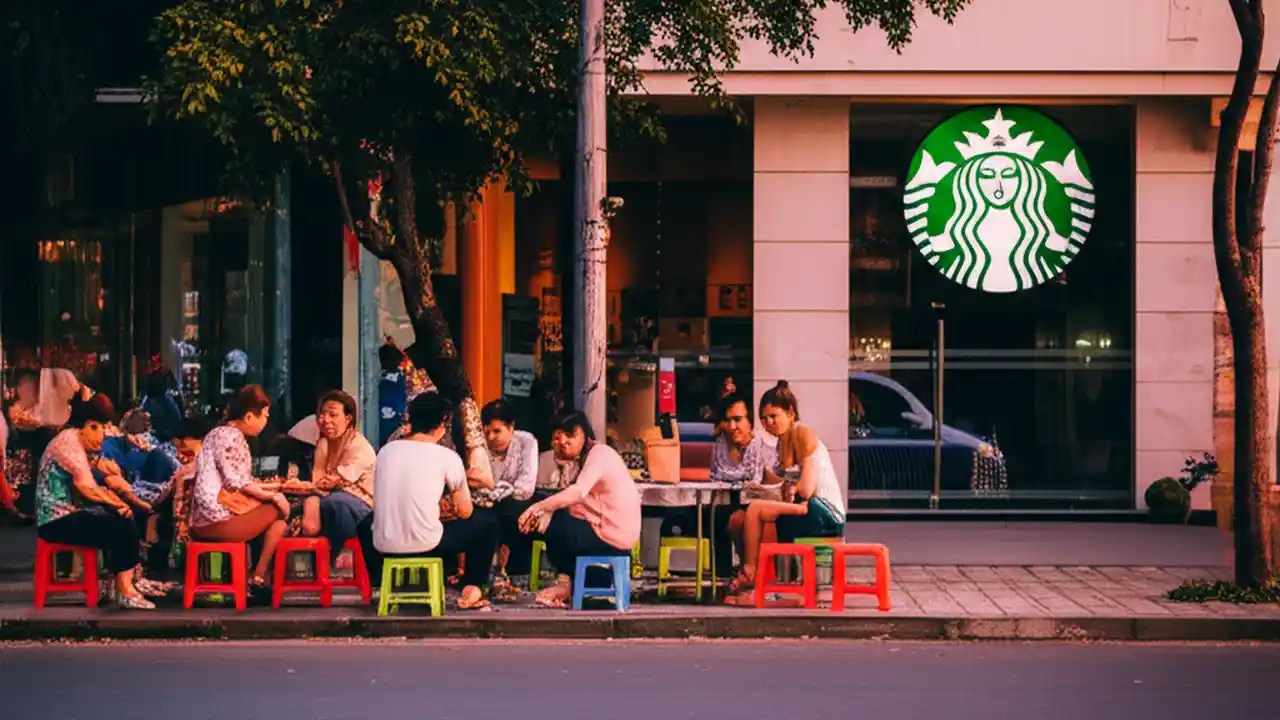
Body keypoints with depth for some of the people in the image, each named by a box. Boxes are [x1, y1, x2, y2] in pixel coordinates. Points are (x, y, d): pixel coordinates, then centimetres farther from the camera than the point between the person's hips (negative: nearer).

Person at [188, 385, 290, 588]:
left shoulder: (219, 433, 20)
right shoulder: (233, 436, -12)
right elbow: (238, 485, -17)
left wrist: (271, 487, 26)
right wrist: (272, 496, -5)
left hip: (205, 518, 10)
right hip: (218, 518, -10)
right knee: (279, 509, 0)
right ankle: (258, 578, 4)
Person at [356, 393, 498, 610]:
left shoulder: (386, 450, 9)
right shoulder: (447, 457, -2)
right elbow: (465, 512, 6)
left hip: (383, 546, 4)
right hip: (426, 546, -4)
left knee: (367, 522, 40)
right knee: (487, 520, 18)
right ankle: (471, 590, 18)